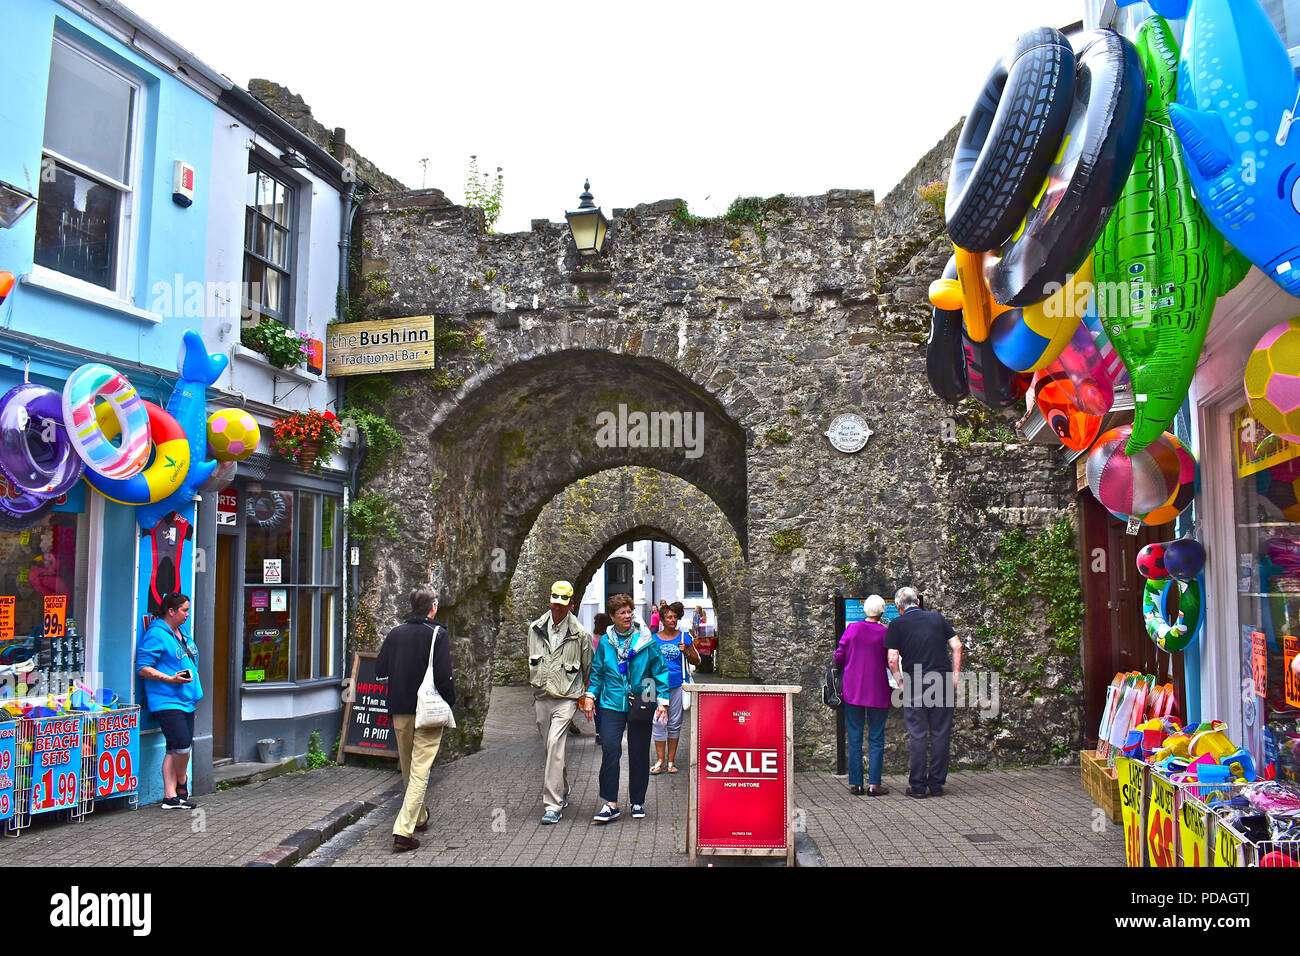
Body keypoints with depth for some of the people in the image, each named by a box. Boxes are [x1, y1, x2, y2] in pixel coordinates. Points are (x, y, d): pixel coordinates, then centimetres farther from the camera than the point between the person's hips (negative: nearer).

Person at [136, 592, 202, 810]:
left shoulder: (183, 633, 18)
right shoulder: (156, 635, -10)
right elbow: (143, 668, -15)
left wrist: (193, 676, 16)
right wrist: (171, 679, -23)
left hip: (185, 700, 9)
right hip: (166, 700, -9)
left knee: (175, 749, 7)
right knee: (182, 744, -16)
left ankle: (171, 796, 10)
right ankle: (182, 783, 9)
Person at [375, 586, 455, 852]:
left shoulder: (395, 633, 5)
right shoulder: (437, 634, -9)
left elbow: (380, 672, 5)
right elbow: (443, 676, -16)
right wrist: (449, 702, -2)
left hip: (400, 711, 5)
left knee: (408, 769, 20)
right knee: (420, 770, -3)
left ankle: (419, 817, 39)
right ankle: (404, 830, -11)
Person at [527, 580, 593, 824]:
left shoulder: (580, 634, -5)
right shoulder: (536, 629, 6)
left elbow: (588, 668, 6)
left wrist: (585, 695, 10)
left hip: (566, 698, -5)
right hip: (541, 697, 5)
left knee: (555, 745, -16)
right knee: (549, 748, 12)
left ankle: (554, 804, -15)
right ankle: (562, 793, 31)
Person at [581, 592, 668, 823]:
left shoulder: (646, 640, -1)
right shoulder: (605, 642, 5)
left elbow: (660, 671, 2)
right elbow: (597, 671, 15)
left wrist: (662, 701, -4)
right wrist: (590, 696, 5)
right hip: (612, 704, 1)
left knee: (639, 753, 7)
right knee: (610, 749, -11)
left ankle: (637, 802, 22)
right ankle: (610, 804, -4)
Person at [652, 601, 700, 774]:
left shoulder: (683, 637, 5)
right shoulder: (654, 639, 5)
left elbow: (696, 661, 9)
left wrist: (686, 651, -8)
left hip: (678, 684, 0)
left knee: (674, 723, 7)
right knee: (659, 722, -1)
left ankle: (671, 761, 15)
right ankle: (659, 761, 7)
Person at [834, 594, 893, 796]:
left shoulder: (852, 629, -2)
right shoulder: (885, 633, -7)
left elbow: (839, 658, 0)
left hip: (853, 690, 2)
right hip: (877, 692, -2)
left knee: (854, 738, 8)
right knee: (876, 739, 6)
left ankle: (855, 783, 8)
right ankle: (874, 785, 2)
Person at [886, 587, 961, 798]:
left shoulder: (897, 624, 1)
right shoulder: (937, 618, 10)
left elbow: (892, 660, -6)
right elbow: (957, 647, 6)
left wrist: (901, 682, 5)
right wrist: (955, 676, 9)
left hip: (915, 686, -2)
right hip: (942, 683, 2)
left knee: (917, 736, 4)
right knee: (941, 735, 8)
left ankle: (917, 785, 6)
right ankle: (937, 784, 12)